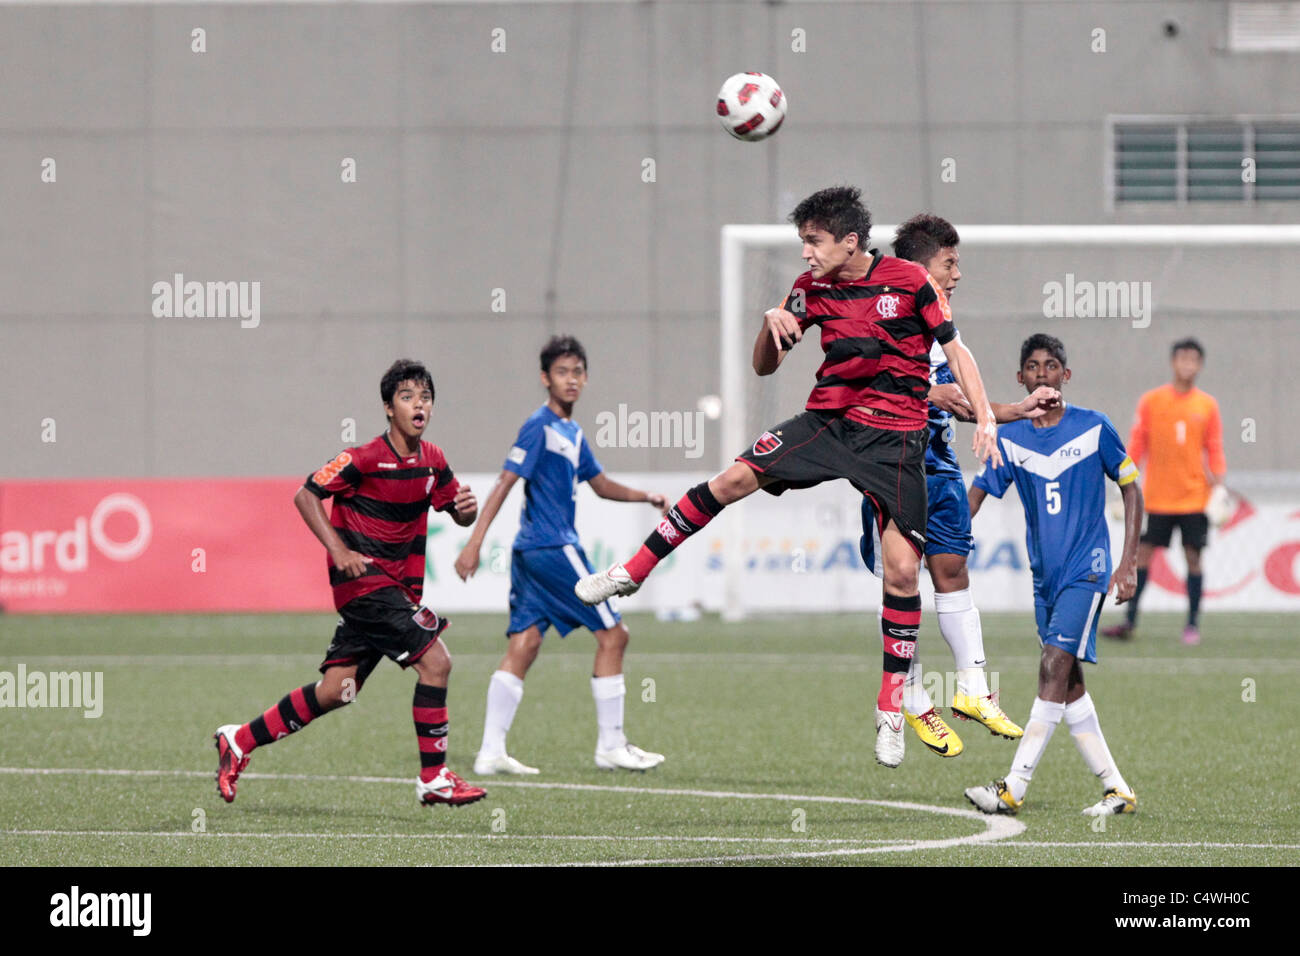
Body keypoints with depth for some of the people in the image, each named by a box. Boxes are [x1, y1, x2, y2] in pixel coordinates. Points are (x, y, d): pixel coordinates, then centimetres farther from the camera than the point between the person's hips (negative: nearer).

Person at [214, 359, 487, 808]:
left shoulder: (432, 461, 6)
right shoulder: (365, 459, -14)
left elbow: (459, 514, 18)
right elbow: (306, 495, -9)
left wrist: (465, 508, -7)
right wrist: (339, 550, -19)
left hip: (397, 583, 8)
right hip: (364, 576, -8)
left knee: (336, 691, 6)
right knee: (435, 660, -17)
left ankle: (240, 741, 19)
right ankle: (433, 779, -9)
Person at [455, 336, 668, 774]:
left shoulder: (572, 433, 16)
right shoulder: (539, 426, -12)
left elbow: (600, 483, 27)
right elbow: (505, 483, -16)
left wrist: (645, 496, 11)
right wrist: (474, 543, -20)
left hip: (532, 553, 9)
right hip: (553, 550, -9)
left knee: (523, 646, 3)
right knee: (612, 634, -2)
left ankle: (491, 752, -2)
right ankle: (610, 745, 4)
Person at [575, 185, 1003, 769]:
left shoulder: (909, 281, -9)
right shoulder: (810, 288, 3)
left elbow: (956, 350, -4)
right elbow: (765, 367, 9)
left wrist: (985, 418, -14)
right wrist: (773, 323, -12)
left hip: (895, 437, -3)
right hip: (828, 419, 3)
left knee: (901, 568, -10)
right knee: (732, 481, -12)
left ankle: (891, 707, 2)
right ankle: (632, 573, 1)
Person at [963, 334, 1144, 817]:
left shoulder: (1094, 428, -3)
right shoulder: (1010, 439, 5)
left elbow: (1131, 488, 4)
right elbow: (976, 494, 9)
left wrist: (1128, 562, -1)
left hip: (1087, 569, -5)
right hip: (1045, 576, 5)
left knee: (1054, 666, -16)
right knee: (1068, 685, 5)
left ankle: (1014, 788, -20)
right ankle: (1116, 790, 14)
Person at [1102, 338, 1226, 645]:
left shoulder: (1207, 406, 4)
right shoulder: (1151, 401, 2)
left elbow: (1214, 450, 9)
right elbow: (1137, 445, 4)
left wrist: (1217, 483, -2)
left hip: (1194, 497, 0)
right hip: (1157, 497, 0)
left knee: (1193, 556, 0)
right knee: (1142, 553, -2)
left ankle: (1192, 624, 7)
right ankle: (1130, 621, 4)